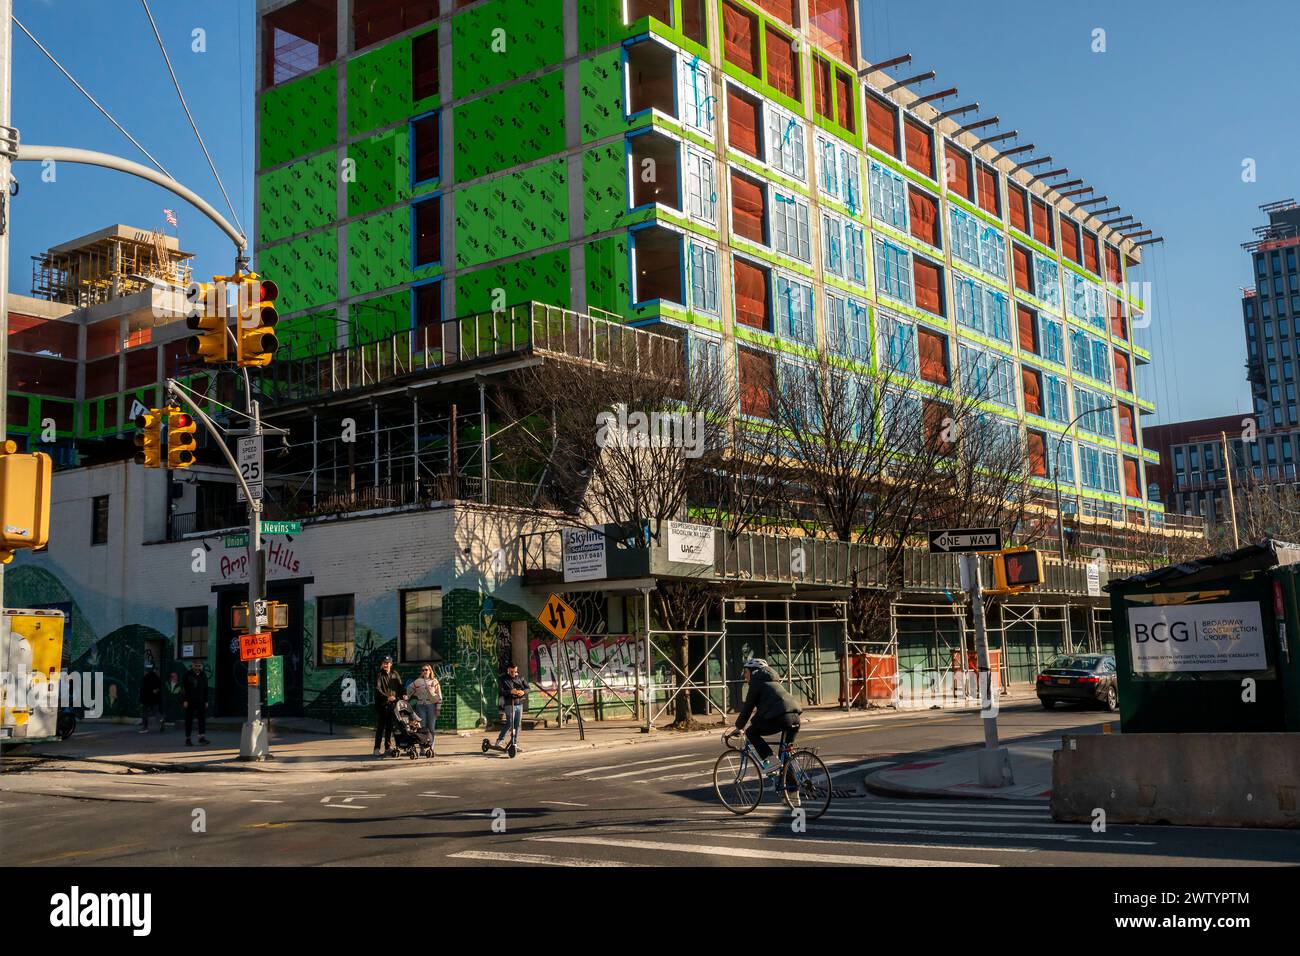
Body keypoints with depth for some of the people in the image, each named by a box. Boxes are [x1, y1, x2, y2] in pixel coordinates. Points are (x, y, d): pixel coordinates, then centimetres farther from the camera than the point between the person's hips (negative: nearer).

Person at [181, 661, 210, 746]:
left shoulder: (203, 675, 10)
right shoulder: (187, 675, -3)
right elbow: (183, 689, -6)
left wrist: (206, 701, 9)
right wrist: (184, 701, -13)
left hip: (201, 701, 3)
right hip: (190, 701, -3)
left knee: (202, 718, -7)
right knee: (189, 720, 3)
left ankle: (201, 736, -7)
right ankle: (187, 739, 9)